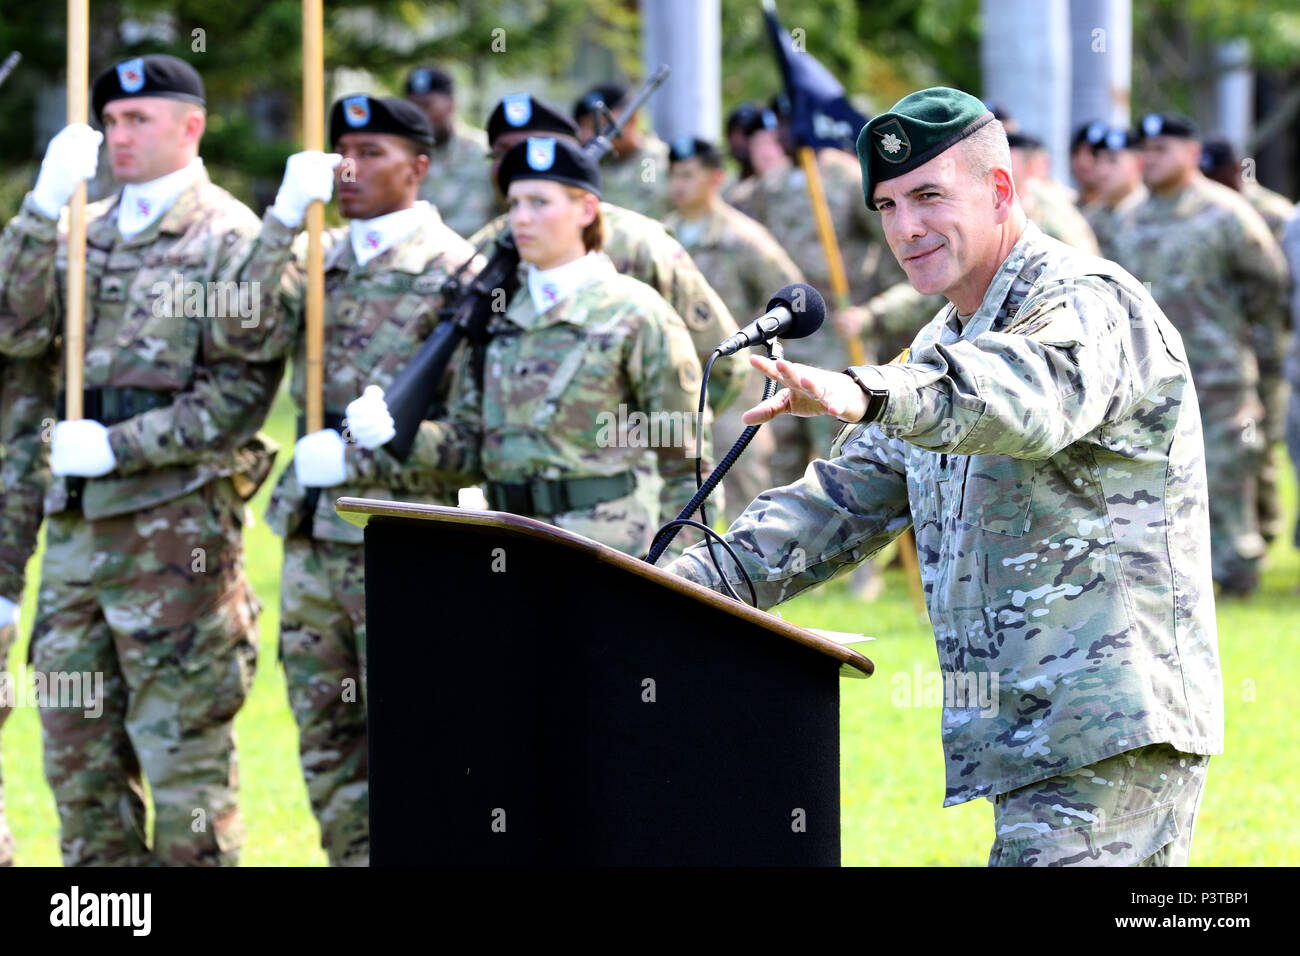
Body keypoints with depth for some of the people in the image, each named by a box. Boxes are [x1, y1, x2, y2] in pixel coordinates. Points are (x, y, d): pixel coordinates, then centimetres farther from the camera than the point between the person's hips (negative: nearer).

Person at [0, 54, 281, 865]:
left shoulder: (229, 237, -5)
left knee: (184, 747, -3)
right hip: (77, 519, 7)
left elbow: (245, 388, -11)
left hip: (177, 520, -7)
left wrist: (117, 446, -16)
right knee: (77, 747, 9)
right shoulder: (88, 232, 15)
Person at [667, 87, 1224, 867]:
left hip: (1115, 723, -9)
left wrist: (866, 394, -52)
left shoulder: (1089, 305, -9)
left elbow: (1034, 393, -34)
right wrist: (684, 583, 7)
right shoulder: (945, 348, 21)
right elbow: (846, 500, 21)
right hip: (1028, 739, 9)